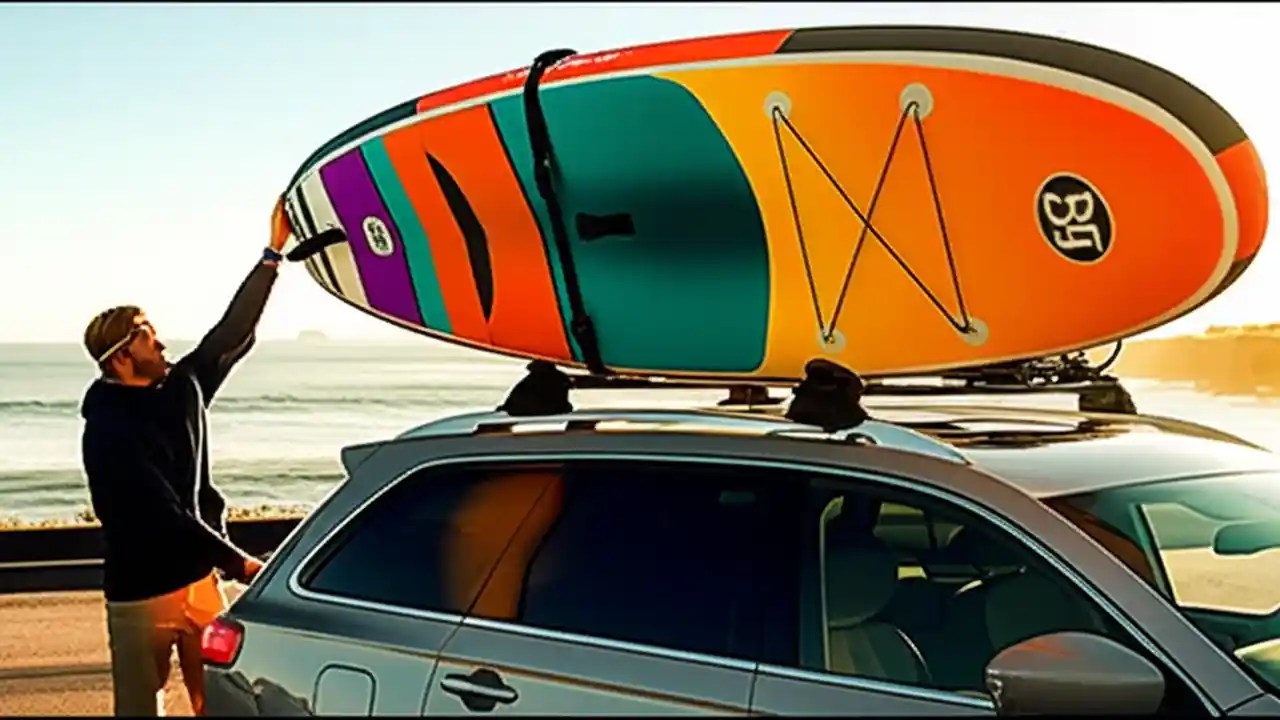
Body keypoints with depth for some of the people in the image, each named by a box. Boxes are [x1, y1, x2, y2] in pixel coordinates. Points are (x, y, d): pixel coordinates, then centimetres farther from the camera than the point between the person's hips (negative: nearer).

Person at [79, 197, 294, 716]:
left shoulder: (182, 389, 4)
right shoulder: (108, 430, -17)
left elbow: (234, 331, 9)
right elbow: (164, 516, -19)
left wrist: (273, 253, 7)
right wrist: (237, 562, -15)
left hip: (200, 580, 6)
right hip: (141, 595, -6)